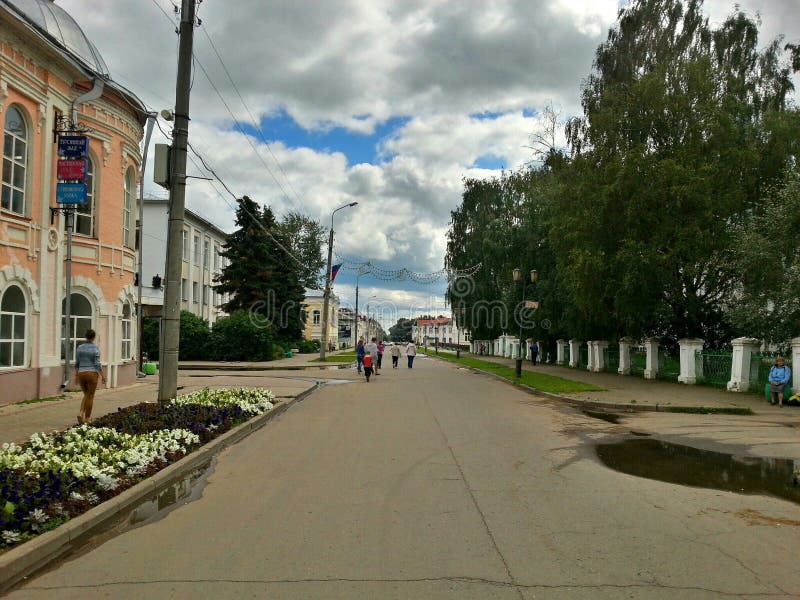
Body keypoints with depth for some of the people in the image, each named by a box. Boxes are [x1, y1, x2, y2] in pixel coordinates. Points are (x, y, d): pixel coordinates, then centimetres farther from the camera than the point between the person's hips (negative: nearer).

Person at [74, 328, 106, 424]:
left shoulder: (80, 347, 4)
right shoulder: (95, 348, -10)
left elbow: (77, 363, 8)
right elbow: (97, 364, -12)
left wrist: (76, 376, 16)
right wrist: (102, 375, -4)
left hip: (81, 374, 4)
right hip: (92, 373, -4)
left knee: (86, 395, 20)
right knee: (90, 396, 6)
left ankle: (81, 413, 2)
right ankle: (87, 418, 9)